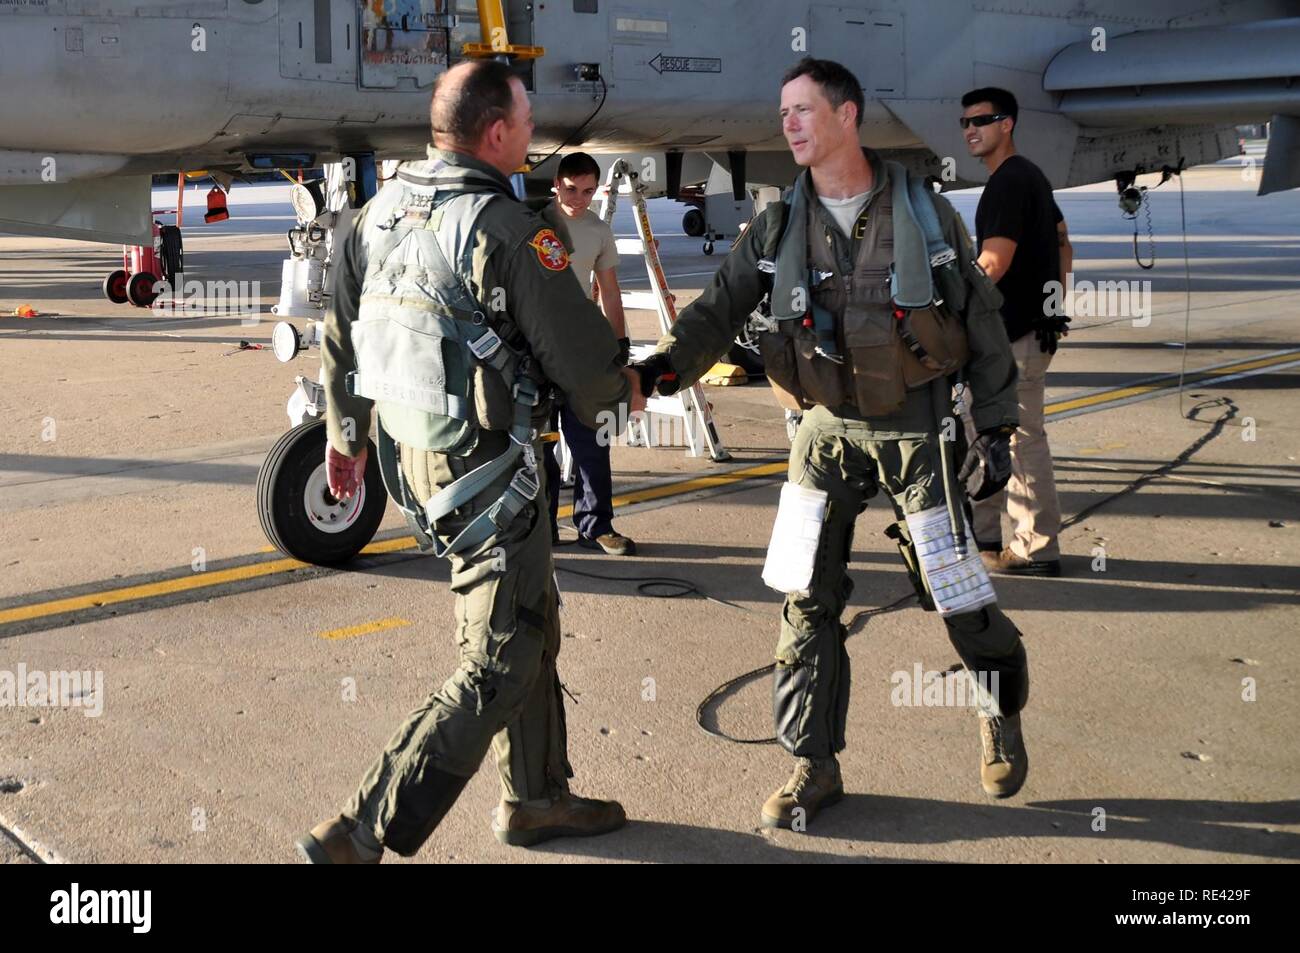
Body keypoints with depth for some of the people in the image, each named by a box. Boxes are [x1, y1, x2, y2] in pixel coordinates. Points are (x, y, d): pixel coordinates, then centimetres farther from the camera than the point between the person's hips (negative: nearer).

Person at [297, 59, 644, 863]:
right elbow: (581, 352, -13)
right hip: (482, 471, -9)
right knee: (499, 667, -1)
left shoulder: (380, 211, 5)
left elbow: (341, 333, 14)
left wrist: (345, 431, 27)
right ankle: (361, 838, -2)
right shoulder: (507, 230, -19)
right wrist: (624, 390, 9)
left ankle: (537, 798, 35)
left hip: (409, 456, 9)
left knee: (533, 622, 22)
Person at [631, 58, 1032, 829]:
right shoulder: (778, 228, 1)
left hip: (918, 427, -2)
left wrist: (995, 426, -2)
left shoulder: (923, 212, -5)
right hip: (829, 430, 2)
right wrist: (666, 367, -25)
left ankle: (1003, 713, 34)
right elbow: (721, 309, -6)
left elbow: (981, 321, 0)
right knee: (809, 598, 1)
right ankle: (815, 766, 15)